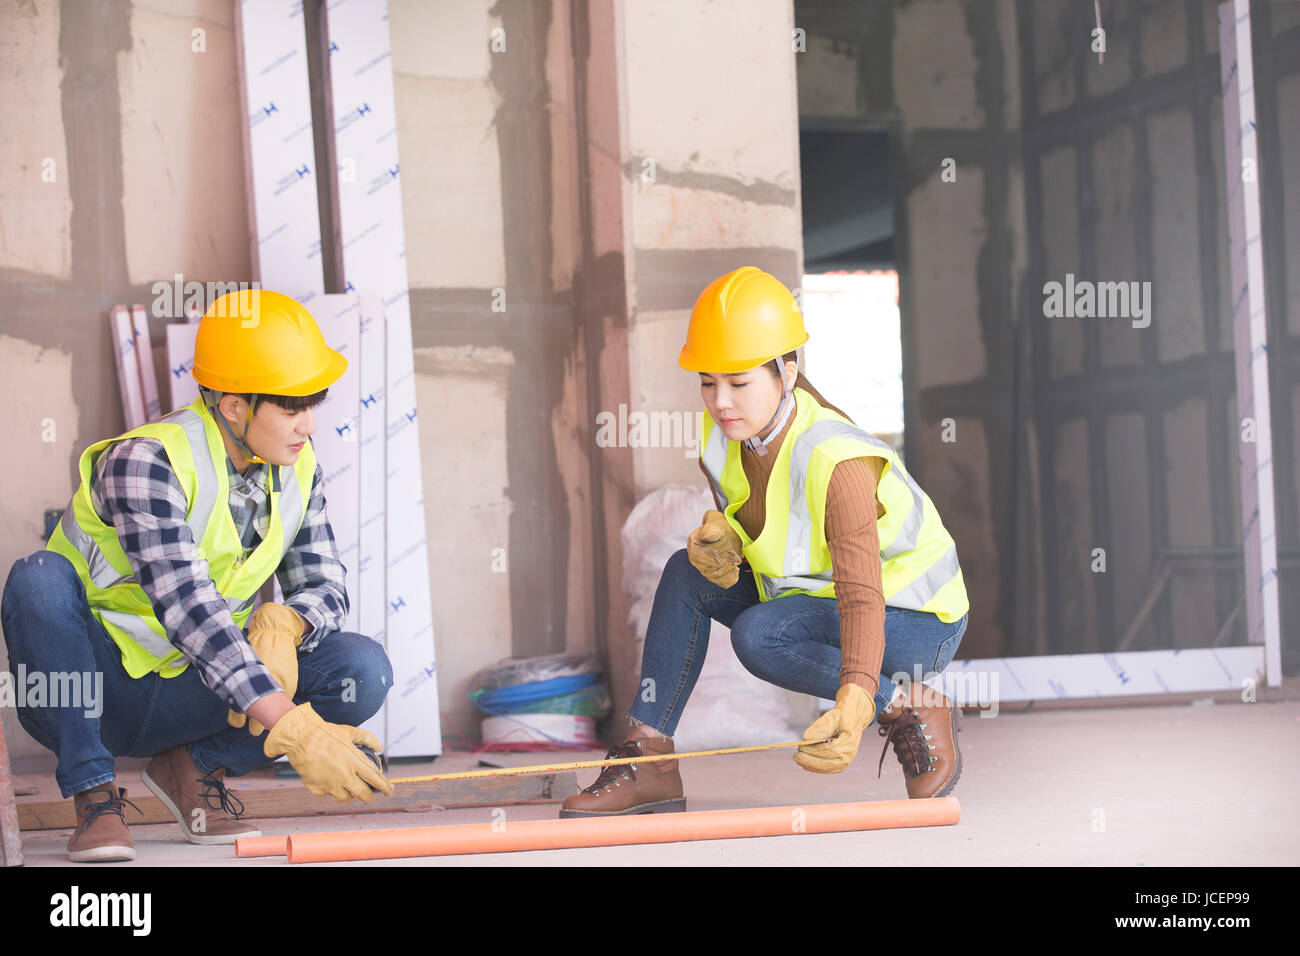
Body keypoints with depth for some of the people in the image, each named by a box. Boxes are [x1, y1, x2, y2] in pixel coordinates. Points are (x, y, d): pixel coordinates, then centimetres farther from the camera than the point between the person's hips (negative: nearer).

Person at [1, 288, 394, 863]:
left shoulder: (297, 470, -1)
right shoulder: (147, 461, -23)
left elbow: (325, 587, 4)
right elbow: (189, 612, -34)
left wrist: (283, 624, -23)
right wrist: (293, 728, -43)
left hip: (184, 699, 5)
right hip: (89, 690, -5)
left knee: (364, 671, -17)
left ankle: (195, 768, 2)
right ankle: (93, 792, -21)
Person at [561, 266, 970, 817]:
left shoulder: (836, 462, -32)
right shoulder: (723, 441, -9)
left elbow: (863, 599, -41)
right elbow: (738, 525, 8)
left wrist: (853, 704, -57)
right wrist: (719, 541, -19)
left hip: (919, 622, -8)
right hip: (814, 591, 8)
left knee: (759, 635, -30)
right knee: (688, 572, -5)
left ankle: (913, 710, -17)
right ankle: (649, 759, -4)